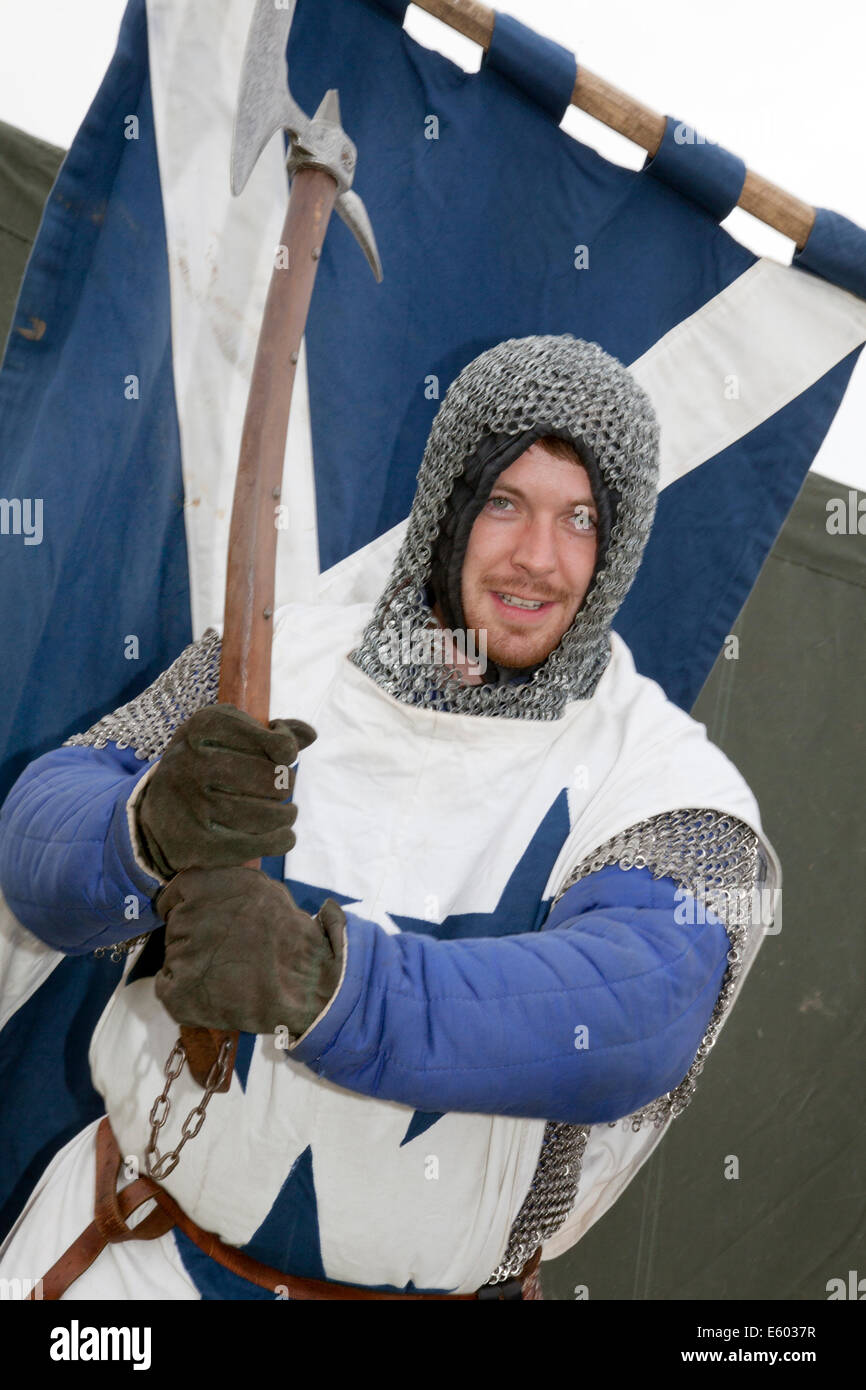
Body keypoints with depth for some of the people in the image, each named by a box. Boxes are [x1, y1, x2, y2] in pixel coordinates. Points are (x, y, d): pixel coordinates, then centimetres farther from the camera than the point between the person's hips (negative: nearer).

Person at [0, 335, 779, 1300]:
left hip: (430, 1277, -1)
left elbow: (627, 1021, -29)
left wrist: (319, 977, -44)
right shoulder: (279, 660, -5)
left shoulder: (680, 796, -12)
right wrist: (154, 829, -34)